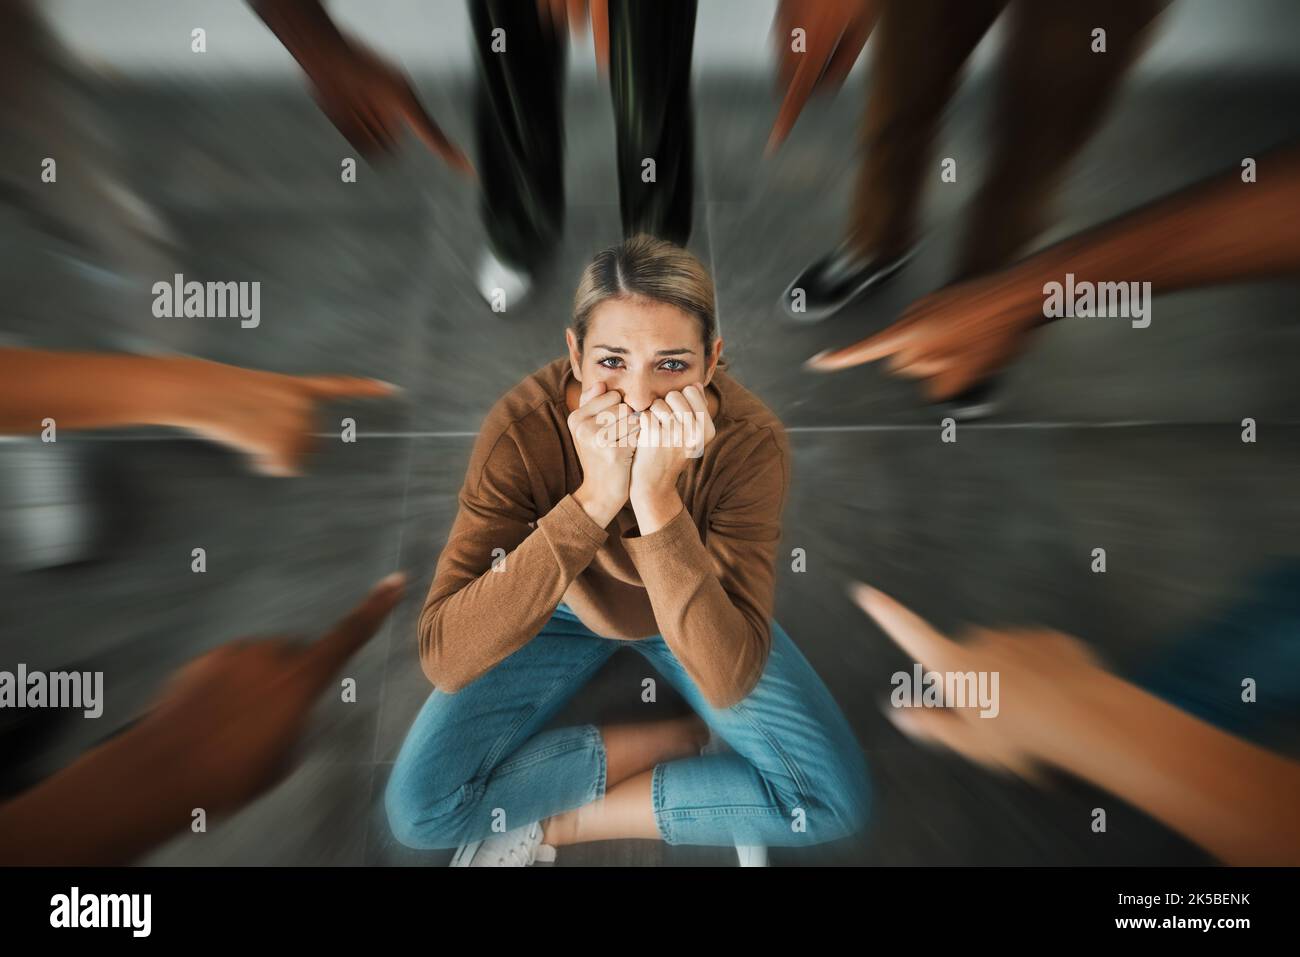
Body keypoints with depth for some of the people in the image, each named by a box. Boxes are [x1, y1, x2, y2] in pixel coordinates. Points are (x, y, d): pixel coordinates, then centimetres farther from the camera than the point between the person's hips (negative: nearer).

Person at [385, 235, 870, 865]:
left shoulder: (750, 440, -31)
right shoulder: (522, 427, -31)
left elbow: (728, 682, -35)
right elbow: (444, 659, -36)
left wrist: (656, 499, -46)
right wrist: (593, 499, -45)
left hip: (696, 611, 0)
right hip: (565, 606, 1)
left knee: (836, 798, -12)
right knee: (417, 806, -12)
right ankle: (690, 740, 0)